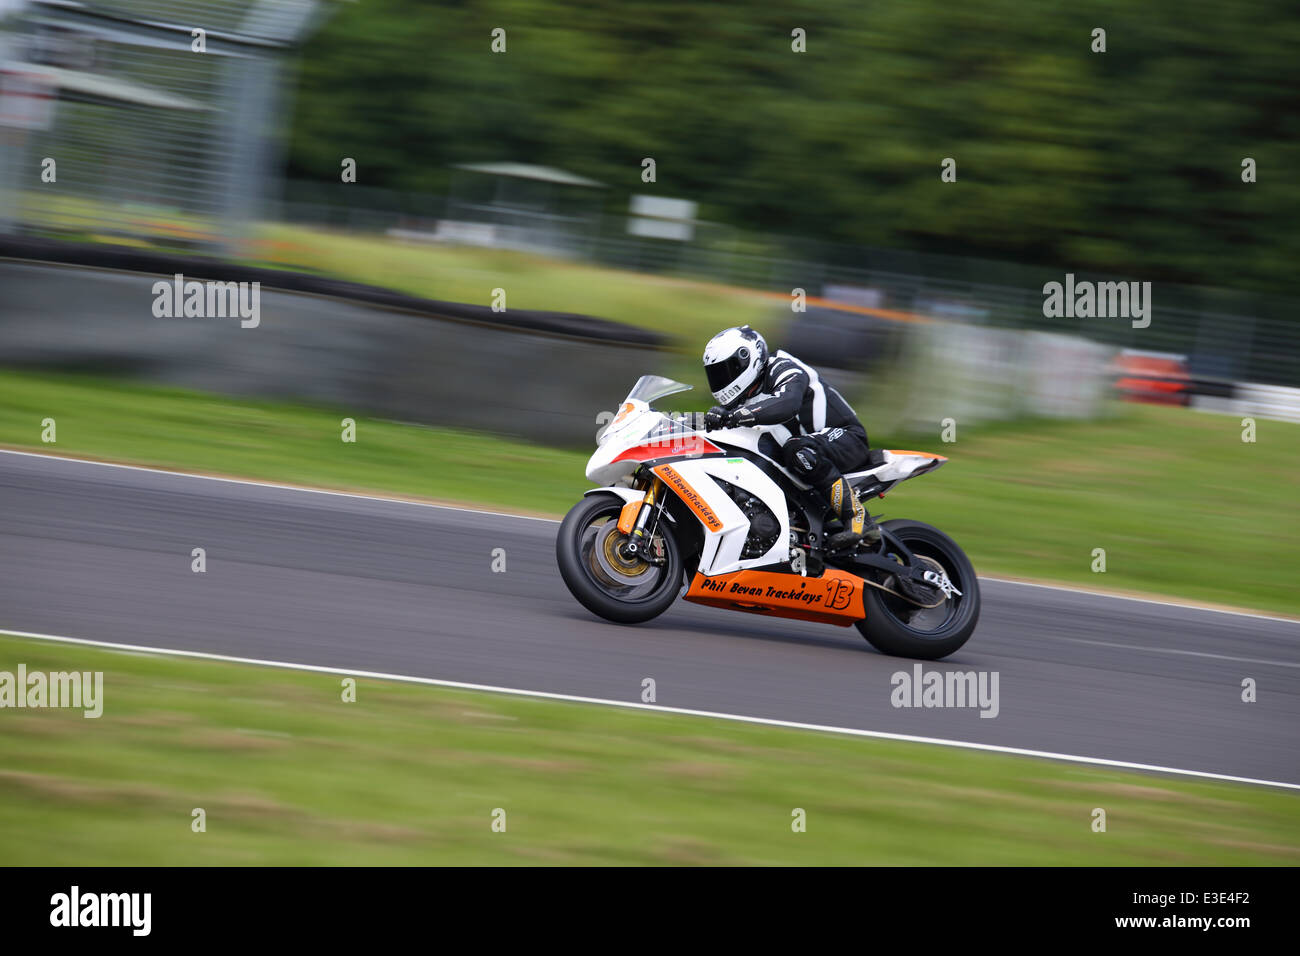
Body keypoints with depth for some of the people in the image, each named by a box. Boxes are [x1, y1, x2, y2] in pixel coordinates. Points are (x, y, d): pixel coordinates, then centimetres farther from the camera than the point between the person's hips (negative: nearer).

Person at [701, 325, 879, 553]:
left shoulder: (784, 370, -15)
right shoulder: (746, 398, 12)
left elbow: (787, 404, -37)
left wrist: (731, 416, -44)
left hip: (846, 436, -9)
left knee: (799, 451, -40)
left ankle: (858, 518, -36)